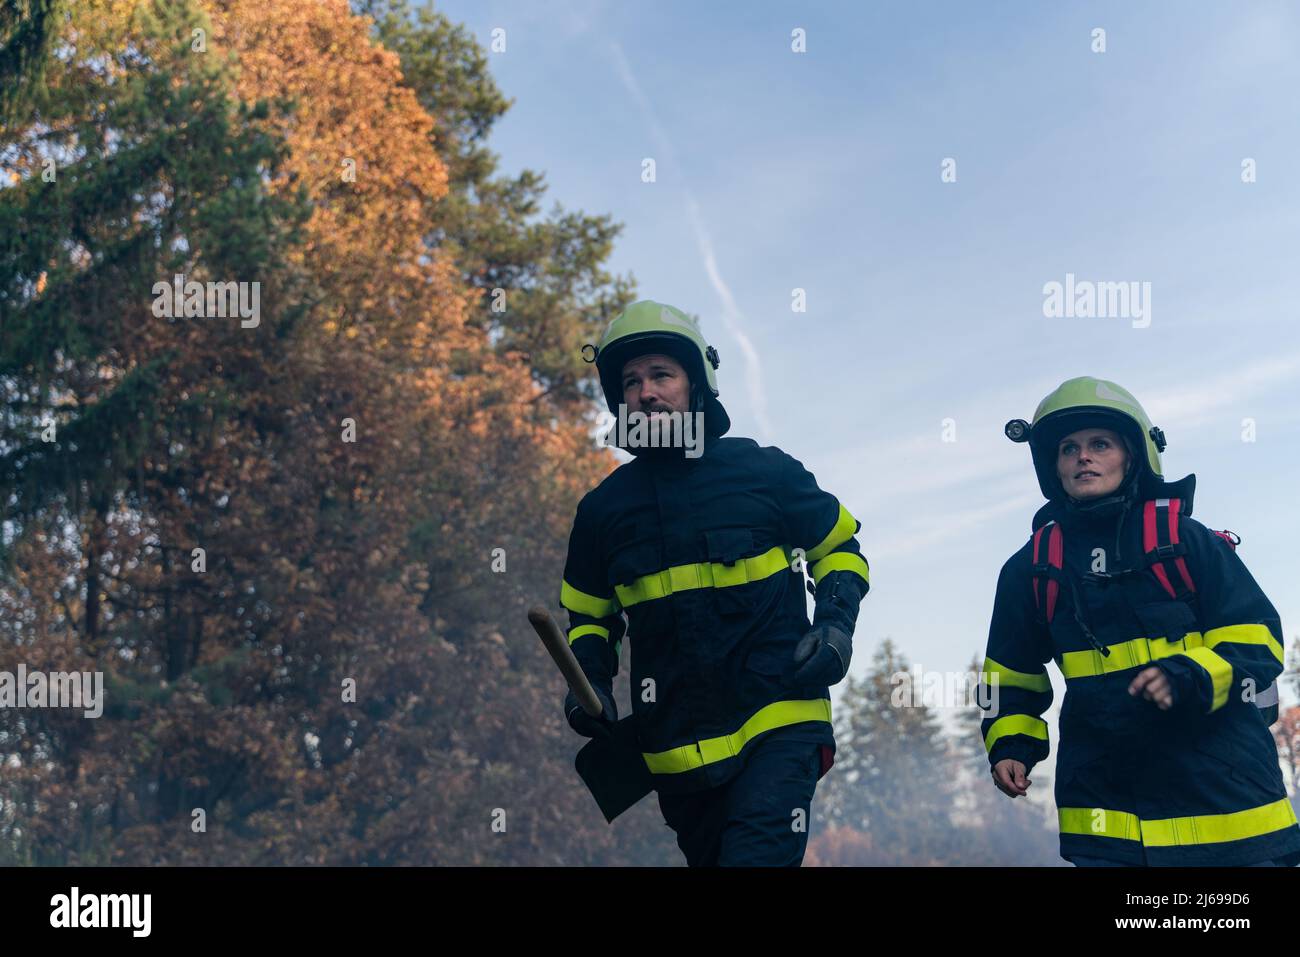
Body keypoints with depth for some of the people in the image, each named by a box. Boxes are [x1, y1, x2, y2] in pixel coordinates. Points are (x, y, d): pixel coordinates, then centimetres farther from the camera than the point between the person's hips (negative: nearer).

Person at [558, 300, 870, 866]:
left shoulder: (766, 472, -1)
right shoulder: (605, 508, 6)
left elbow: (839, 548, 12)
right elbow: (590, 614, 19)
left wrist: (835, 626, -5)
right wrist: (590, 680, 0)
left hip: (776, 726, -3)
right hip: (677, 749, 4)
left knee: (758, 855, -23)